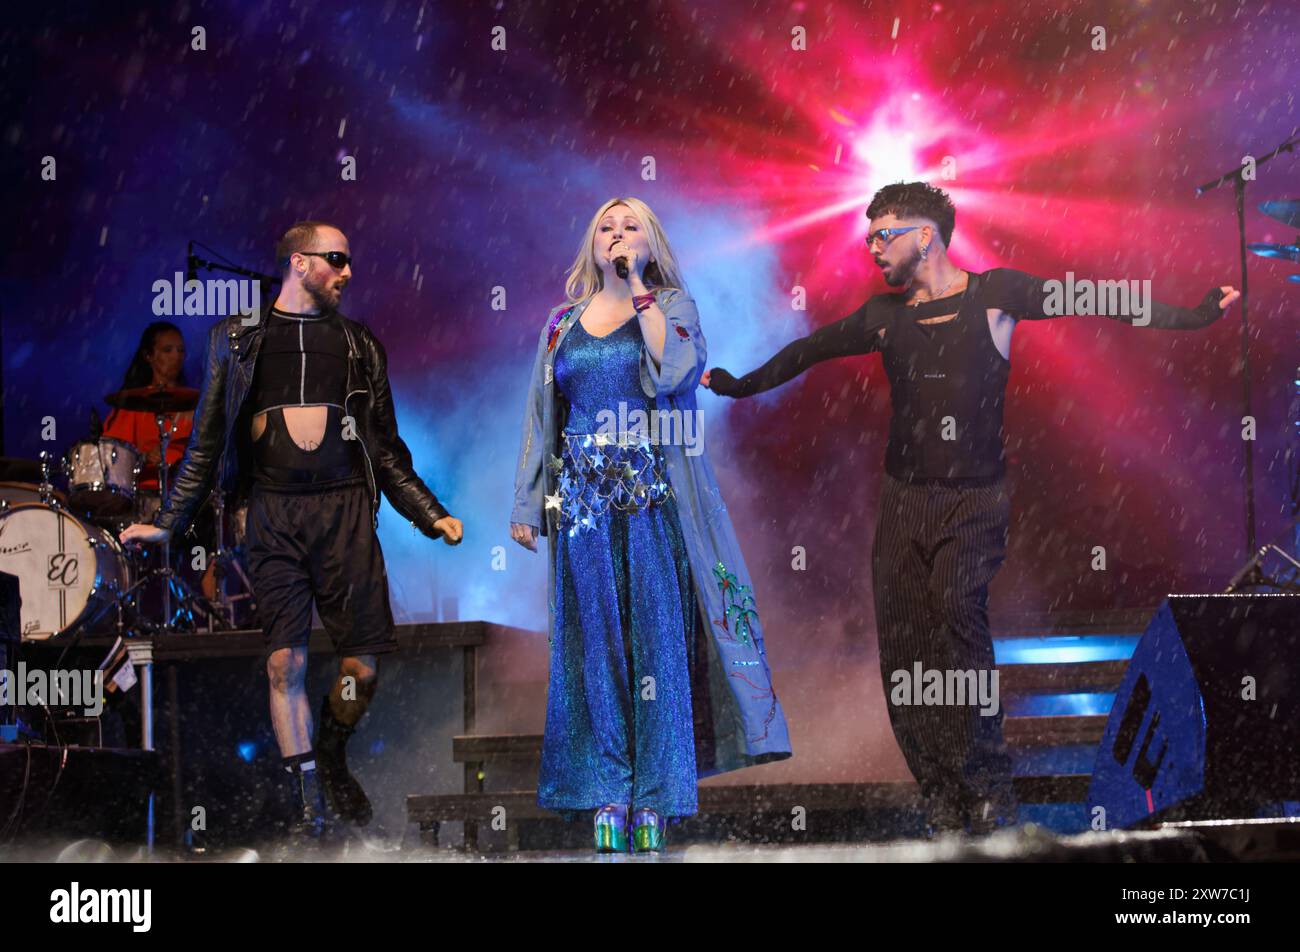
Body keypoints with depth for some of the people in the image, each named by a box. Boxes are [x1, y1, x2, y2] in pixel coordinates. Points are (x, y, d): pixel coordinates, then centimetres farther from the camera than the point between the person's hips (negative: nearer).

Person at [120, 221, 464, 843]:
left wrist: (430, 515, 10)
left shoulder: (358, 344, 15)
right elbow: (208, 442, 13)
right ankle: (309, 801, 2)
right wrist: (168, 524, 8)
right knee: (286, 660, -7)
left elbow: (387, 451, 18)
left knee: (364, 662, -3)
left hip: (345, 509, 1)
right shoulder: (238, 338, 11)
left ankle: (332, 759, 24)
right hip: (273, 512, -1)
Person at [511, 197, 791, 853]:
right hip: (584, 498, 3)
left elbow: (672, 370, -15)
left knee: (657, 638, -5)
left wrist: (637, 285, -9)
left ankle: (654, 800, 0)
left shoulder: (672, 305, 6)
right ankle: (605, 797, 4)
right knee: (594, 642, 0)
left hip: (655, 496, -2)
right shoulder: (564, 323, 14)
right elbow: (541, 415, 15)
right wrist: (528, 503, 9)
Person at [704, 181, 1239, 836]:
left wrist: (1192, 317, -12)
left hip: (974, 500, -4)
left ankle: (989, 789, -17)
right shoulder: (885, 316, 11)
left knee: (957, 612, -25)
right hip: (902, 502, 4)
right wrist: (740, 385, 35)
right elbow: (809, 351, 26)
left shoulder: (993, 295, -1)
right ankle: (946, 810, 3)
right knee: (904, 650, -3)